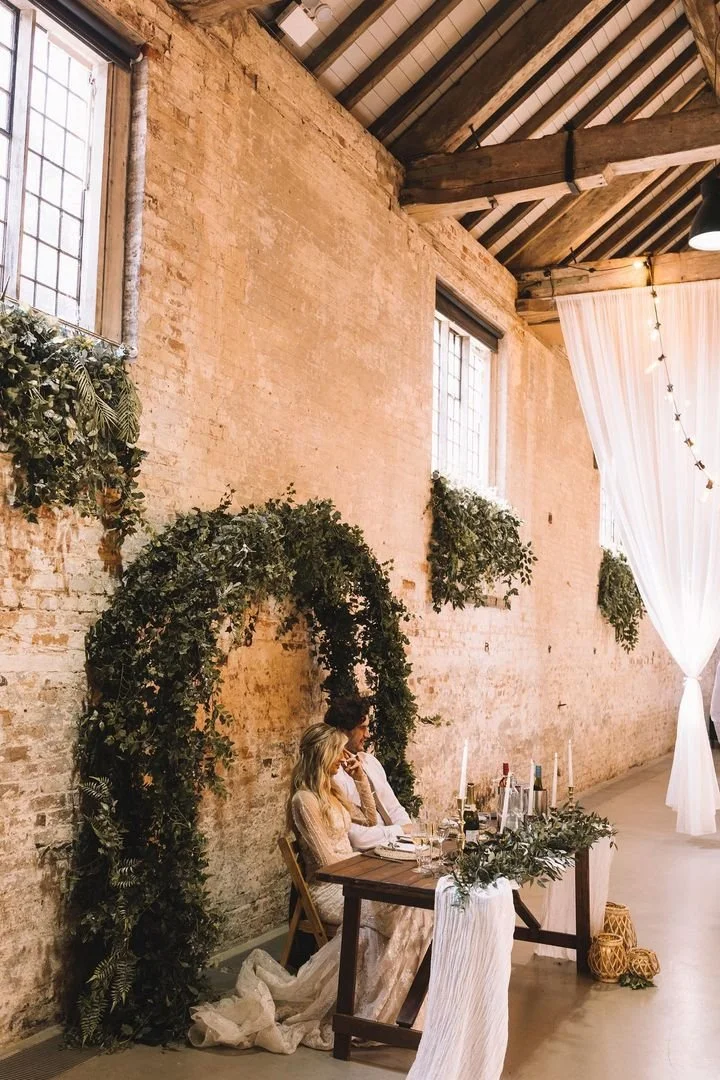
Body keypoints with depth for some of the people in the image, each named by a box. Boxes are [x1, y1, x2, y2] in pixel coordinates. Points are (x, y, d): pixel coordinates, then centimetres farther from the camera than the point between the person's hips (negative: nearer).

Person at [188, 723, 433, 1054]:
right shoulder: (305, 800, -13)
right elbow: (327, 859, -15)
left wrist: (361, 778, 15)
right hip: (328, 890, -8)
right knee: (403, 908, -24)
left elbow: (370, 817, 26)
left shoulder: (332, 789, 13)